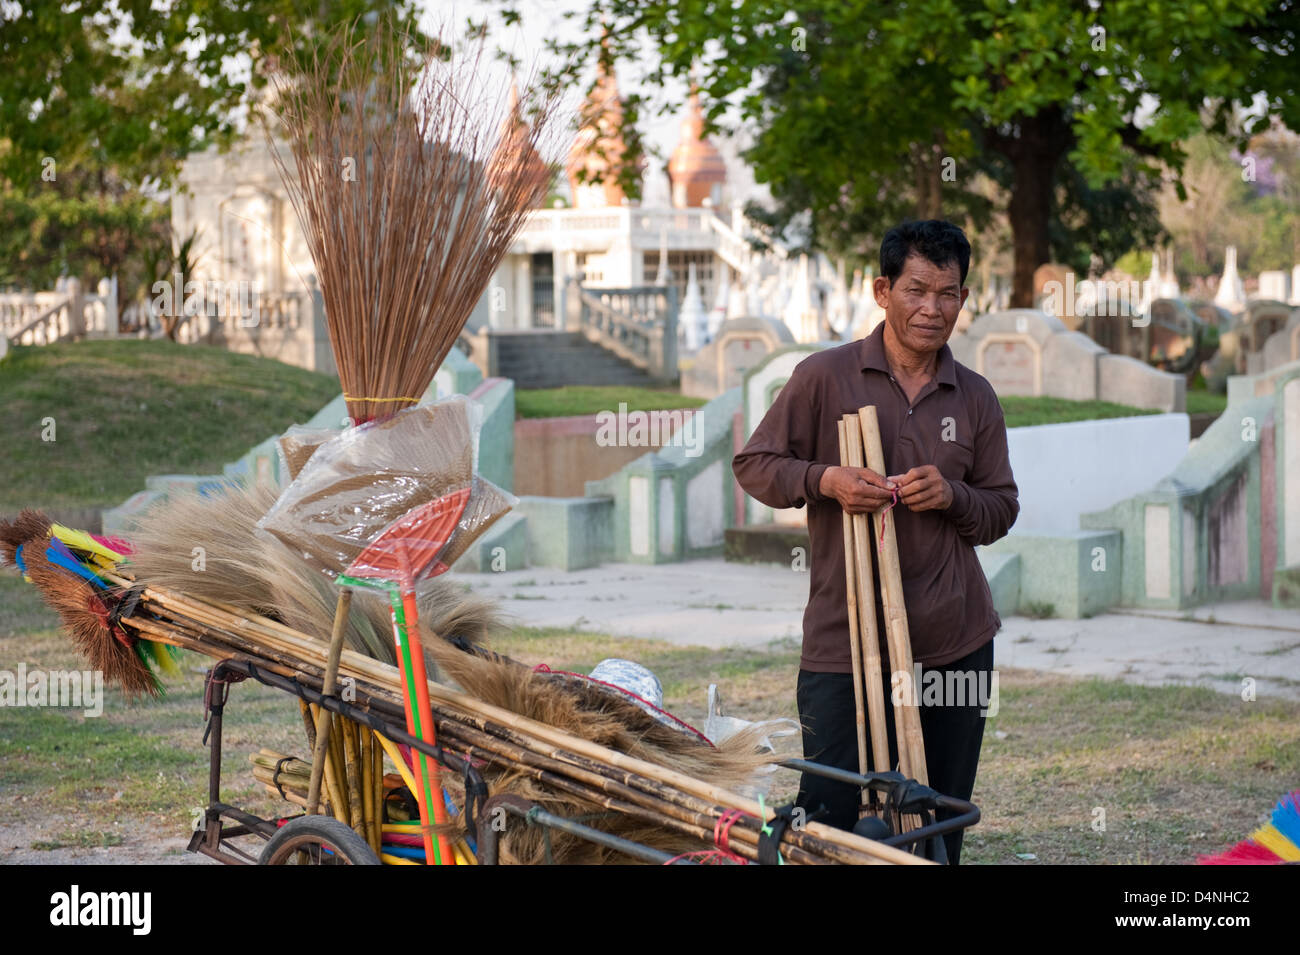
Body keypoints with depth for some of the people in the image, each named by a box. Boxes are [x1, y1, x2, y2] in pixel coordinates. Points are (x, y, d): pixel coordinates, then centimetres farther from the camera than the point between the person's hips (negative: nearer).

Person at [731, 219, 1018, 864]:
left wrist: (951, 496, -8)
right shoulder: (825, 376, -2)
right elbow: (753, 465, 2)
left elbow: (1001, 510, 14)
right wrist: (825, 479, -16)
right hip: (844, 638, -3)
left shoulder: (975, 398, 9)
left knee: (942, 823, 9)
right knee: (827, 814, -5)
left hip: (956, 642, 4)